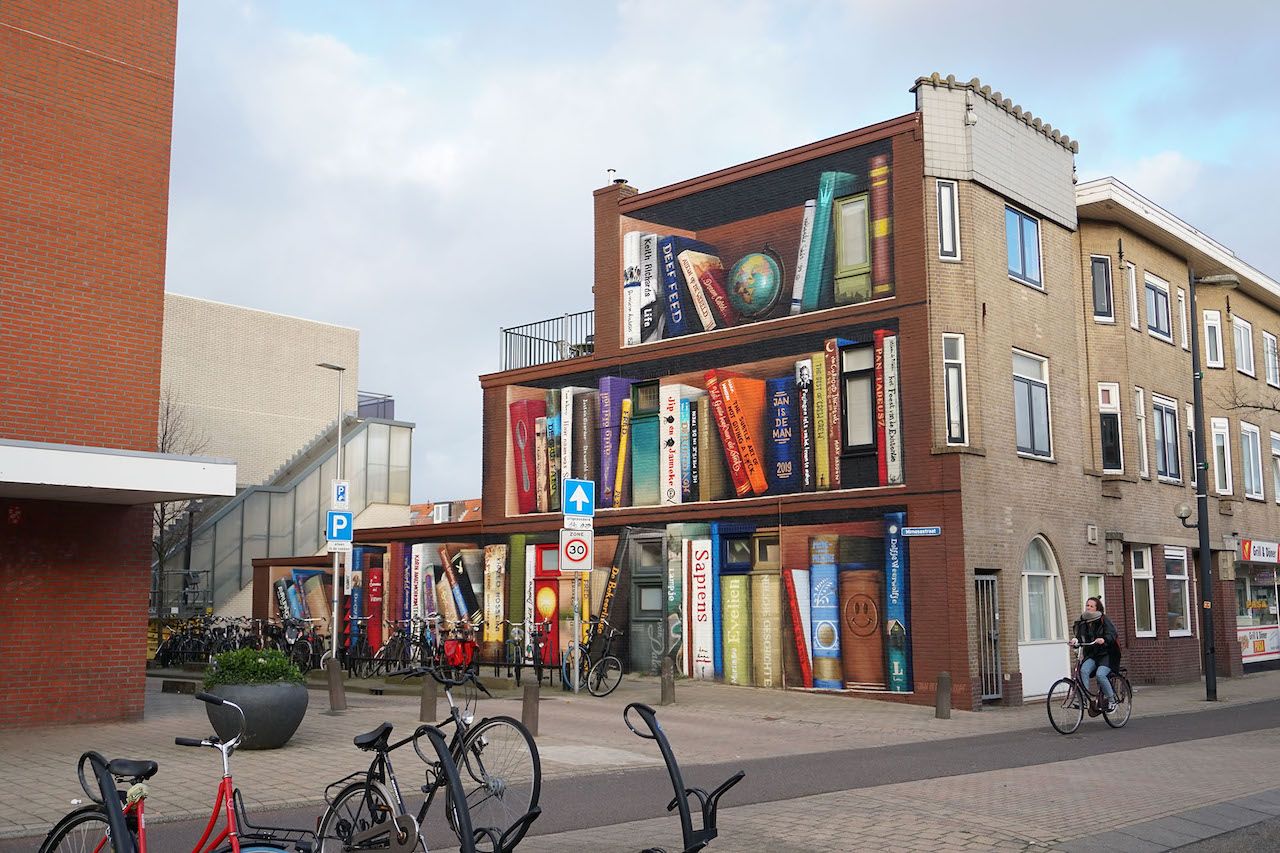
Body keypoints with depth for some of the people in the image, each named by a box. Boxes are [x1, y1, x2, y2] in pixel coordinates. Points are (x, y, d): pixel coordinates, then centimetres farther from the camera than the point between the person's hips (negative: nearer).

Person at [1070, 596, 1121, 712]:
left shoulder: (1104, 620, -8)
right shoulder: (1082, 622, 6)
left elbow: (1112, 634, -21)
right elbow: (1080, 636, -1)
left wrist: (1104, 640, -42)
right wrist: (1075, 641, -25)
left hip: (1106, 654, -4)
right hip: (1091, 655, 4)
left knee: (1100, 674, -27)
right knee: (1083, 670, -25)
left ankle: (1112, 700, -6)